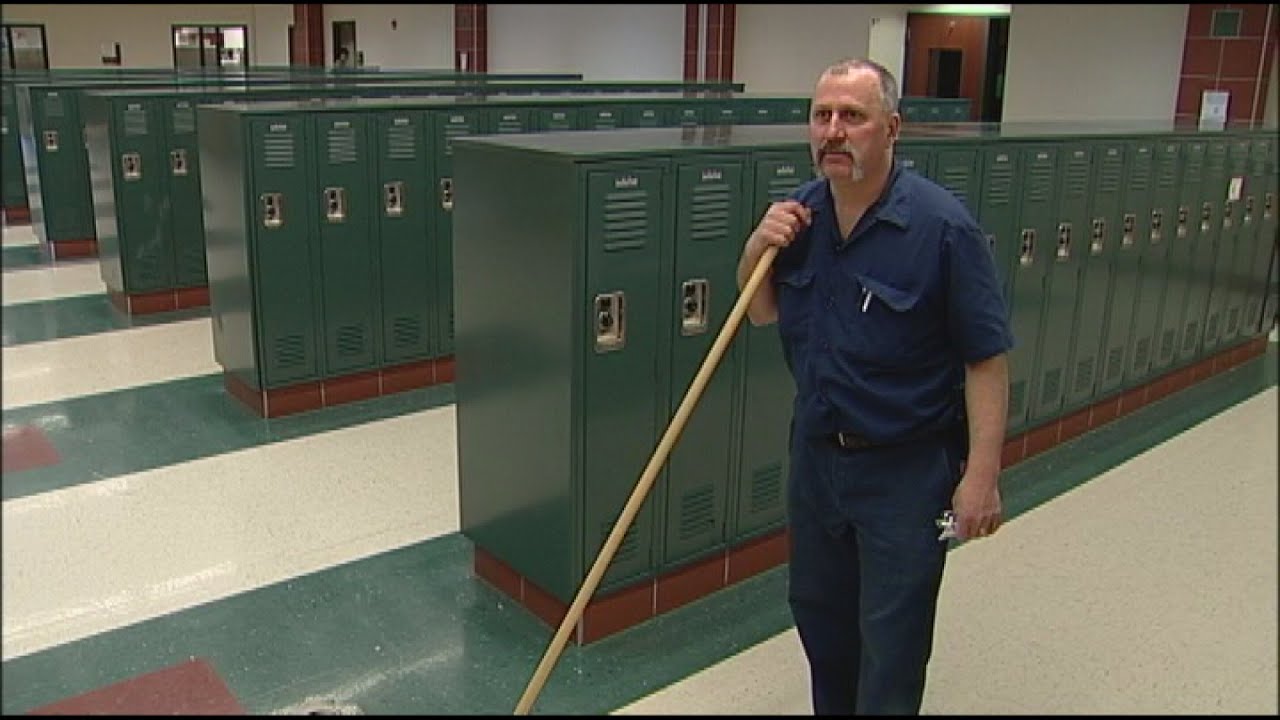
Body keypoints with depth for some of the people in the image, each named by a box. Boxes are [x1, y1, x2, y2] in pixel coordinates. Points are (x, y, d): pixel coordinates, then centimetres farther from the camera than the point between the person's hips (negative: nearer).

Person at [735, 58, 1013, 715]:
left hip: (906, 468, -6)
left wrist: (981, 474, -19)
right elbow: (762, 313, 11)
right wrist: (757, 248, -9)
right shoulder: (798, 214, -1)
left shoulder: (943, 227, -19)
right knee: (818, 612, 23)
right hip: (815, 453, 6)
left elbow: (987, 360, -16)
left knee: (890, 640, 6)